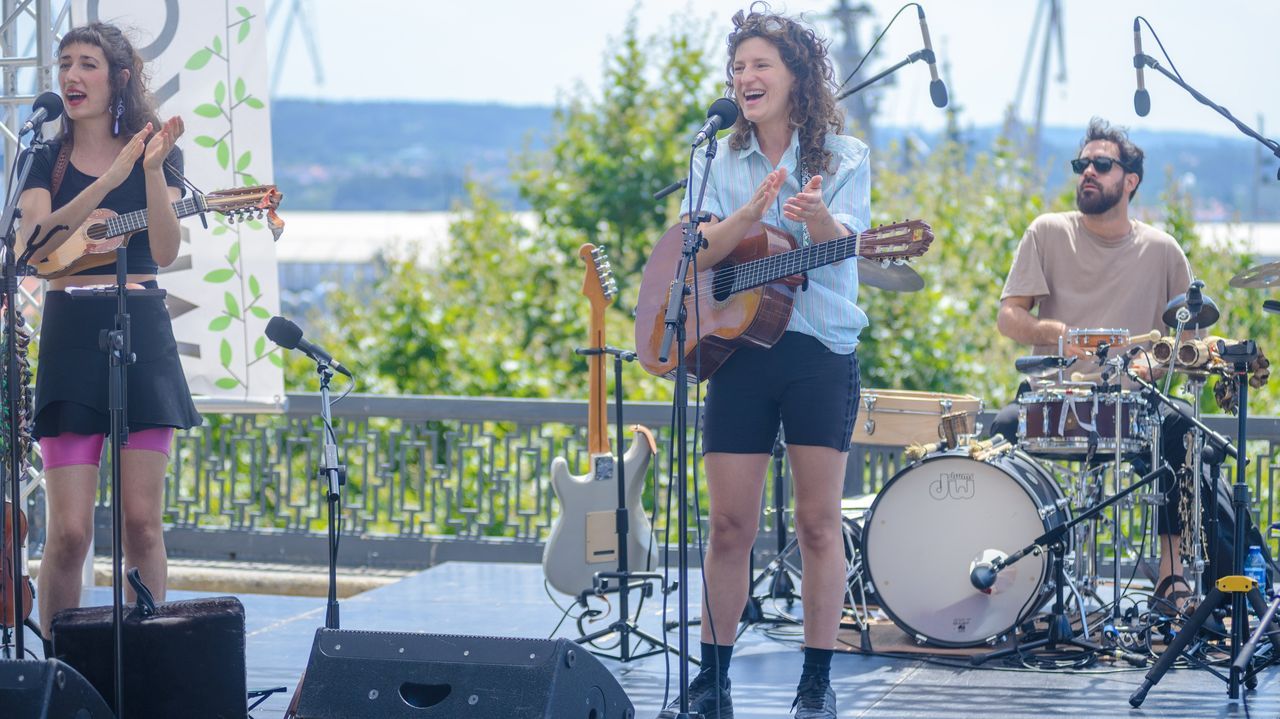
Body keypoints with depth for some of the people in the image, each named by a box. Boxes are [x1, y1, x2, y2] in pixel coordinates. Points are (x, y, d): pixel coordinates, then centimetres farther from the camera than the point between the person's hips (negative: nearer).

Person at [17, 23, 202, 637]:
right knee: (70, 531, -7)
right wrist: (113, 178, -20)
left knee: (141, 520, -1)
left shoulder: (157, 153, 8)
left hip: (141, 334, 0)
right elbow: (34, 242, -12)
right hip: (70, 333, 0)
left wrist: (153, 169, -17)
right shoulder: (47, 160, 7)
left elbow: (165, 252, -5)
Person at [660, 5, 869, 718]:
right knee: (730, 525, 2)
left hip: (822, 352, -2)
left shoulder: (844, 156, 2)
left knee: (819, 520, 0)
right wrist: (754, 210, -23)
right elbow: (699, 252, -5)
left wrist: (816, 214, -37)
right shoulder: (721, 164, 9)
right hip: (737, 350, 2)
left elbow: (844, 244, -14)